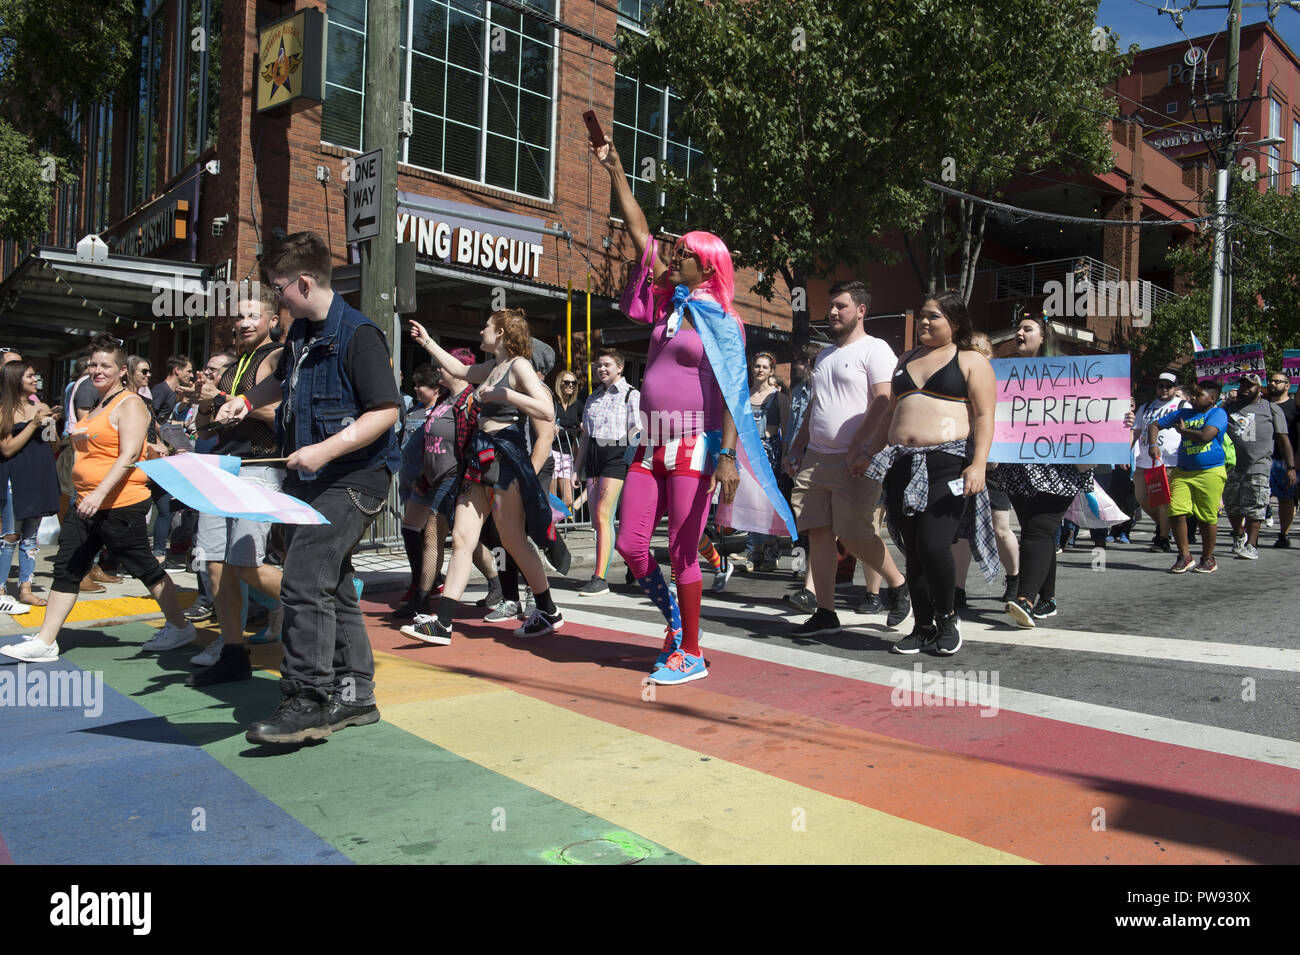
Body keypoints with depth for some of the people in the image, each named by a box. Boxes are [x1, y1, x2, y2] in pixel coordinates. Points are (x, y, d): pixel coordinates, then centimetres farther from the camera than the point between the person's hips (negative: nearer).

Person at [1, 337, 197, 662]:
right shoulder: (95, 407, 18)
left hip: (120, 504, -9)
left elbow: (129, 455, -21)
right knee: (66, 569, 6)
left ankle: (180, 627, 15)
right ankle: (45, 642, 11)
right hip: (86, 503, 9)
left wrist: (100, 493, -28)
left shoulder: (129, 404, -10)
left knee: (144, 567, 1)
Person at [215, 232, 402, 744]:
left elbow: (386, 410, -21)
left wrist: (327, 449, -27)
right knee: (332, 585, 11)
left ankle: (307, 701, -10)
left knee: (305, 581, -17)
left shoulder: (357, 334, -14)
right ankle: (353, 696, 20)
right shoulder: (300, 332, 14)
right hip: (306, 478, 9)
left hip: (352, 478, -9)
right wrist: (247, 399, 20)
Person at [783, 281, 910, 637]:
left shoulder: (875, 350, -3)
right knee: (818, 533, 2)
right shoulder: (825, 355, 22)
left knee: (856, 537, -8)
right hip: (815, 458, 8)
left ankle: (898, 584, 19)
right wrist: (796, 449, 19)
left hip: (854, 461, -7)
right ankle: (825, 614, 8)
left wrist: (861, 448, -23)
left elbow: (884, 402, -14)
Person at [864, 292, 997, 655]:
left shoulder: (971, 361, 5)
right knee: (912, 551, 5)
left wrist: (979, 464, -16)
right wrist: (872, 454, 20)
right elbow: (891, 412, 26)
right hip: (902, 466, 6)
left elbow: (985, 417, -4)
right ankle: (923, 628, 16)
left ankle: (947, 617, 9)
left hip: (949, 463, -6)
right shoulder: (906, 360, 22)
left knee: (933, 545, -16)